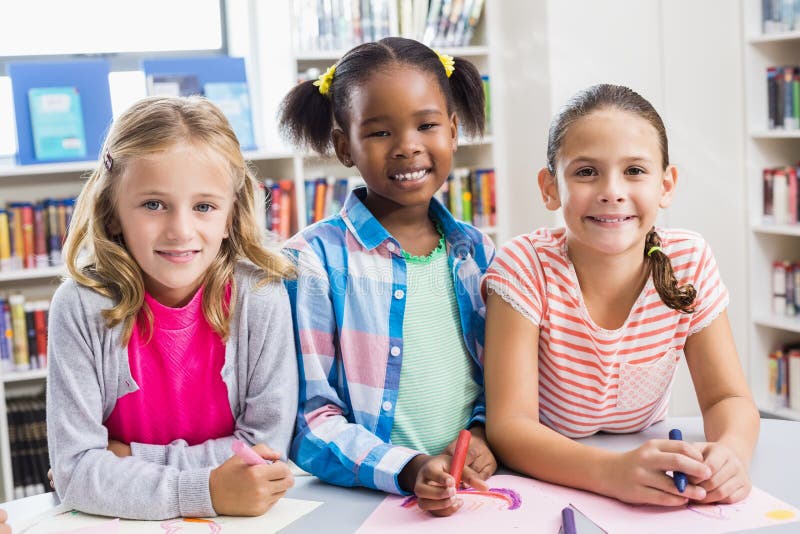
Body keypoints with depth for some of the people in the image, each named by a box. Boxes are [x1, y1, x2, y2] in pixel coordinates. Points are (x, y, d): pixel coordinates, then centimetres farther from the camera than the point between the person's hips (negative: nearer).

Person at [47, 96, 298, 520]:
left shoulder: (261, 297, -13)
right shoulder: (81, 307, -14)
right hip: (116, 521, 0)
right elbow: (75, 471, -16)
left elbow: (267, 444, -10)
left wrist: (131, 459, -15)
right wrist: (204, 491, -27)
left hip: (238, 518, 0)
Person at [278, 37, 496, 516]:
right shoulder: (314, 259, -5)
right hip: (363, 498, -1)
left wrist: (481, 432, -3)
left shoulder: (476, 252, 8)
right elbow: (311, 416, -7)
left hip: (476, 491, 1)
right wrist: (408, 470, -20)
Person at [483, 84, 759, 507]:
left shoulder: (690, 262, -11)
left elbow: (727, 398, -6)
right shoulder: (525, 267, -20)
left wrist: (729, 452, -30)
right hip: (543, 482, -2)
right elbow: (509, 425, -24)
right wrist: (615, 472, -42)